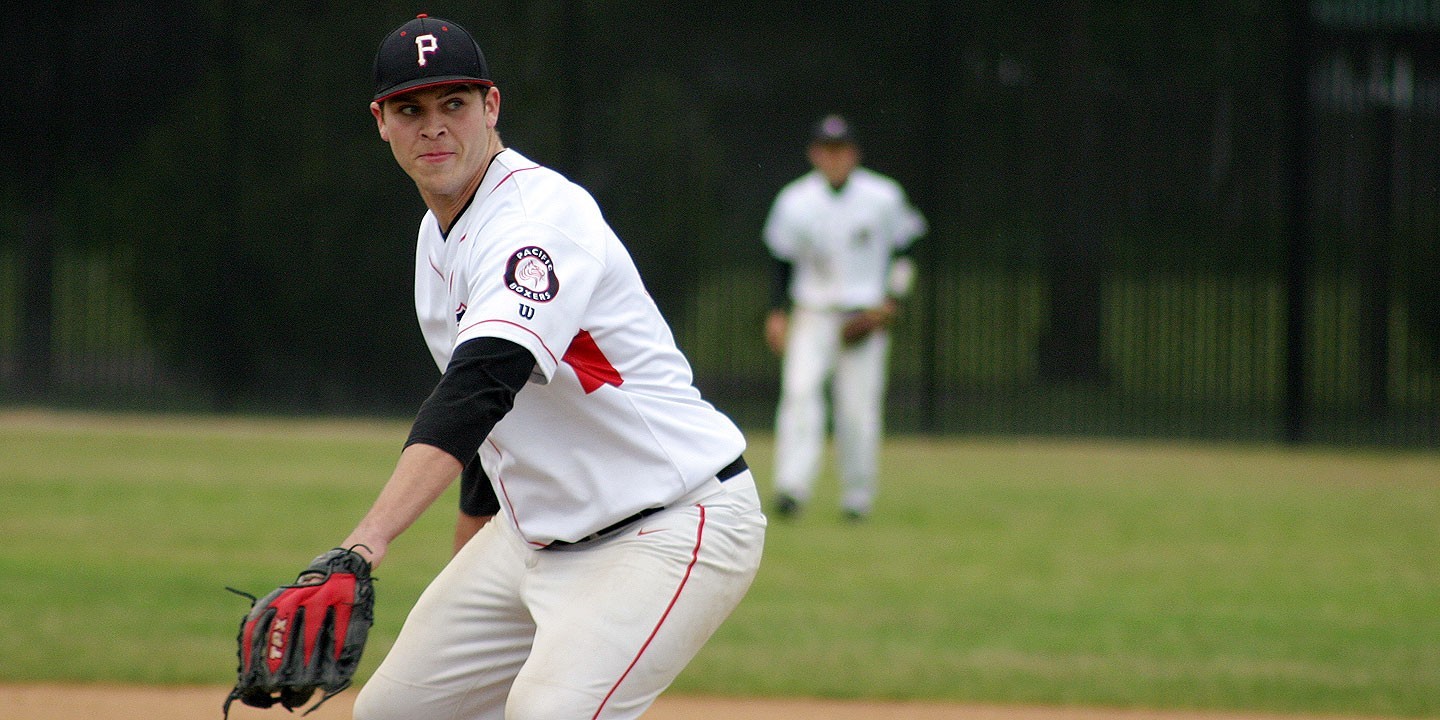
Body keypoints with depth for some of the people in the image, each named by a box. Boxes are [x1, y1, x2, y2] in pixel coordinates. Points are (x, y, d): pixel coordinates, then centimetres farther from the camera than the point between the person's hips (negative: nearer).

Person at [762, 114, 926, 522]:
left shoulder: (883, 198, -3)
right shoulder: (795, 201, -1)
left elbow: (904, 253, 7)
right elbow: (782, 260, 8)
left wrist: (891, 301, -4)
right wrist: (777, 313, 3)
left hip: (865, 316, 0)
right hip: (812, 314, 0)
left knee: (859, 407, -4)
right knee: (799, 389, -19)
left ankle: (858, 497, 10)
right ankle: (792, 486, -27)